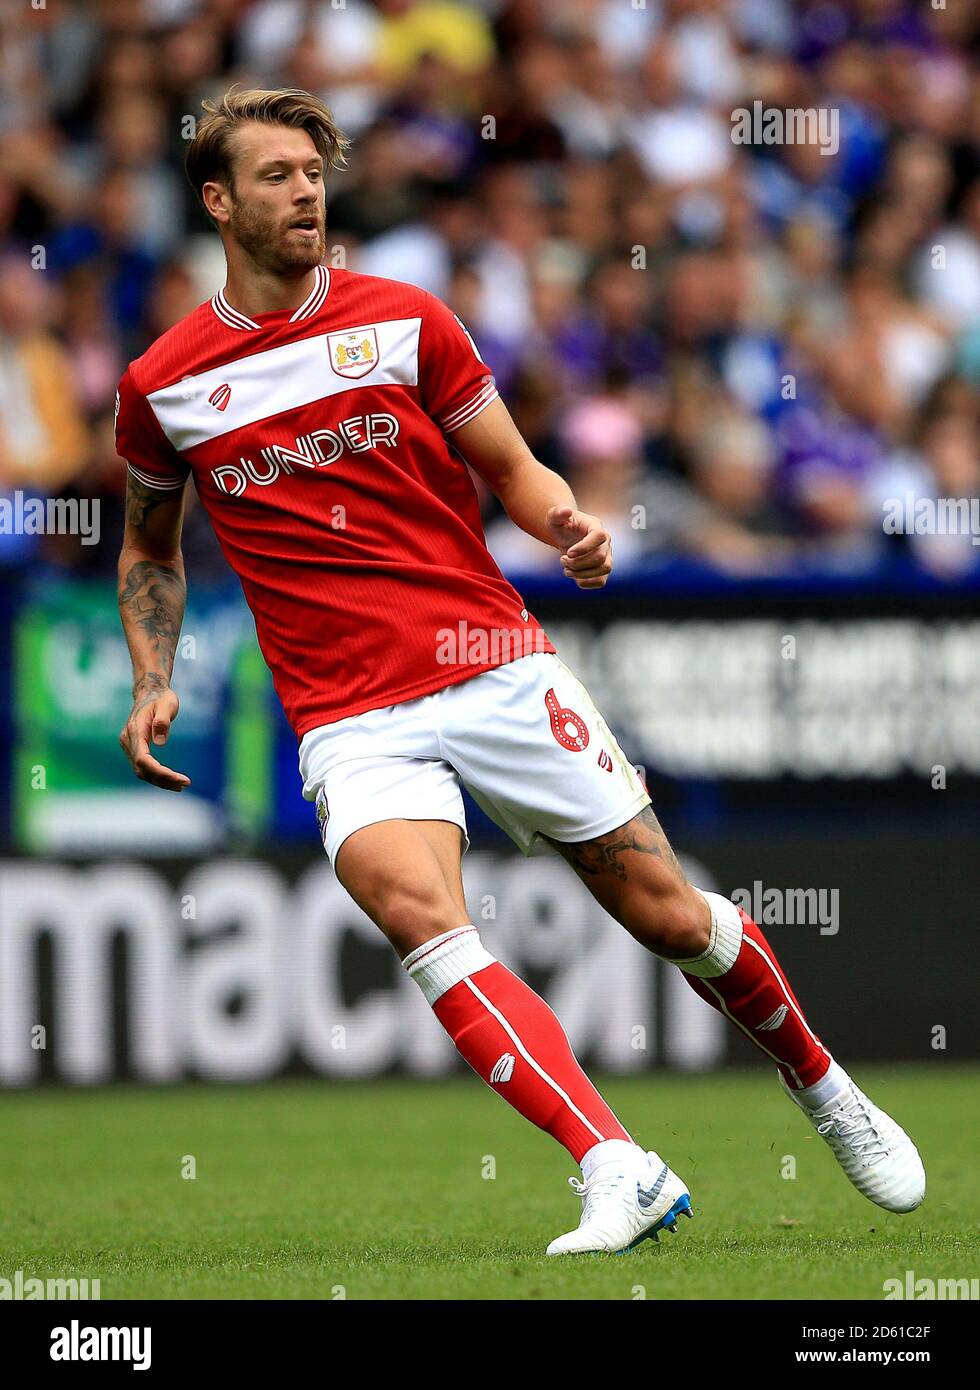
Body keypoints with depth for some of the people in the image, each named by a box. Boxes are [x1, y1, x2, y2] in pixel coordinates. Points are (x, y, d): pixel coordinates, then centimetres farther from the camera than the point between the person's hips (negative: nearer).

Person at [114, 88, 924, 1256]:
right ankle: (618, 1173, -35)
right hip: (349, 716, -1)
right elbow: (150, 547, 21)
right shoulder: (163, 386, 4)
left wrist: (565, 524, -12)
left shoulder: (404, 319, 3)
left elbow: (512, 470, 10)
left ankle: (821, 1087, 31)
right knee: (416, 910, -29)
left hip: (492, 666, 1)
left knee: (668, 912, 2)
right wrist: (152, 684, 5)